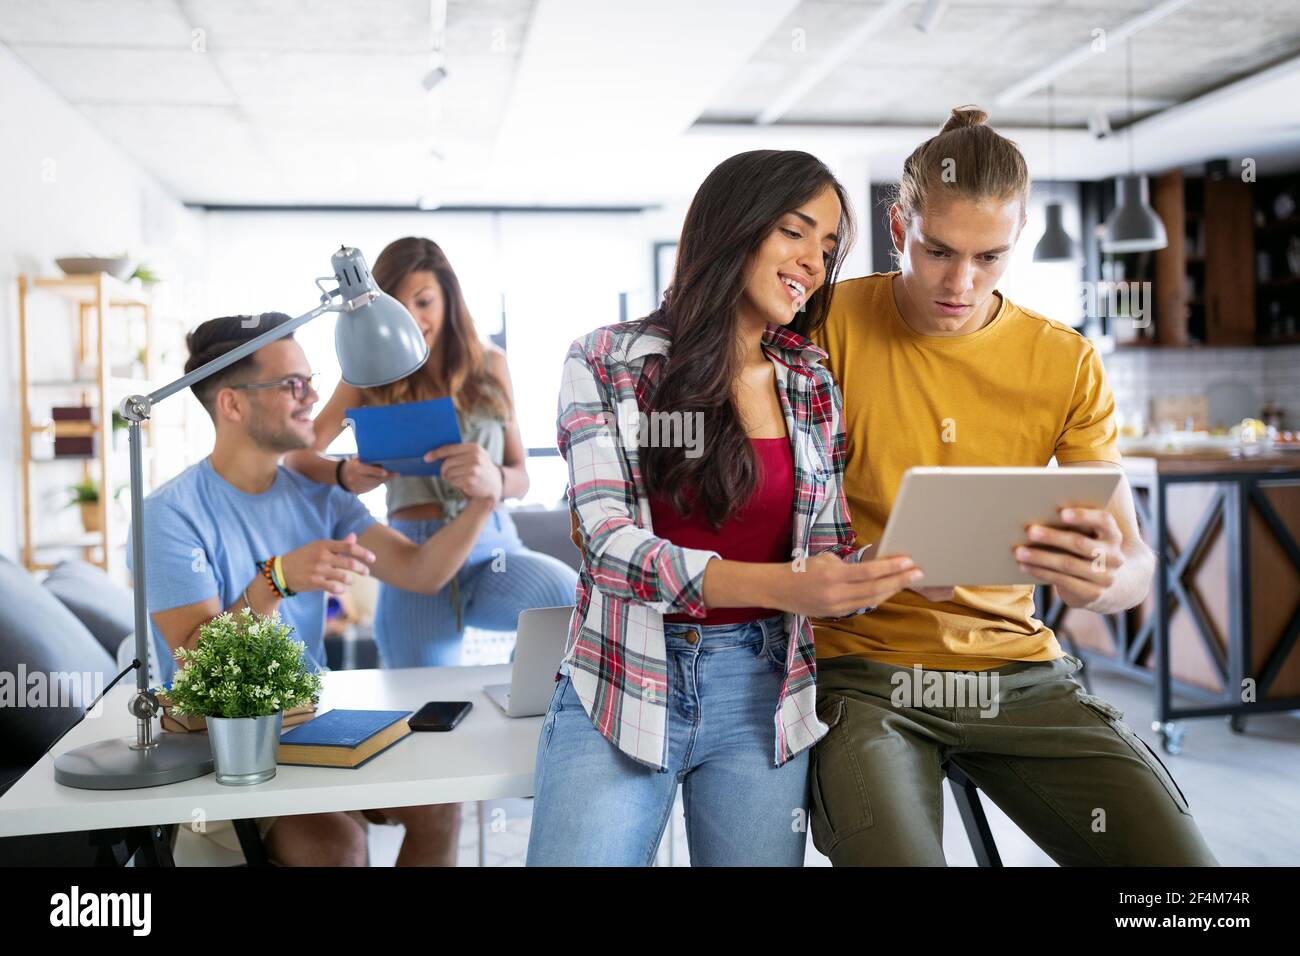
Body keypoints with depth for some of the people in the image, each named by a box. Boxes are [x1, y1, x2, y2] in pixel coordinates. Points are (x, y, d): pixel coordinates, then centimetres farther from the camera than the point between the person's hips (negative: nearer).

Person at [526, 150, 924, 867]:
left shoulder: (813, 388, 6)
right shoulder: (607, 364, -5)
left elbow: (828, 553, 7)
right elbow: (610, 545, -15)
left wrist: (902, 566, -17)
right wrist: (779, 585, -30)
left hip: (762, 693, 3)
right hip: (623, 682, -2)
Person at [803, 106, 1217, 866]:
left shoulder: (1068, 364, 2)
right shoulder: (834, 325, -6)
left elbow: (1136, 565, 0)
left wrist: (1105, 578, -25)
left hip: (1016, 667, 4)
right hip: (866, 668, -3)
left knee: (1180, 854, -10)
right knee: (897, 854, -29)